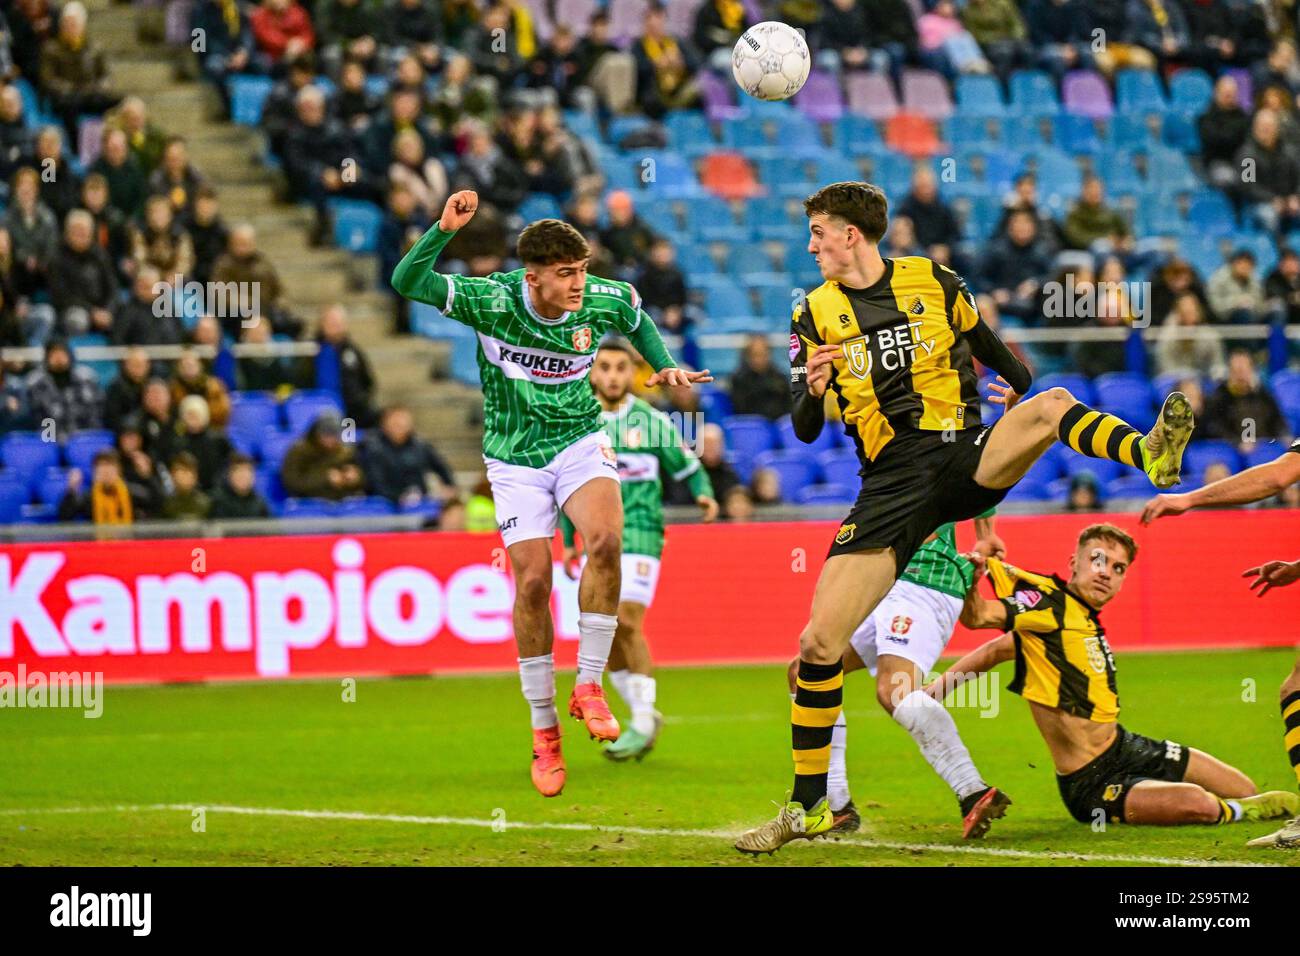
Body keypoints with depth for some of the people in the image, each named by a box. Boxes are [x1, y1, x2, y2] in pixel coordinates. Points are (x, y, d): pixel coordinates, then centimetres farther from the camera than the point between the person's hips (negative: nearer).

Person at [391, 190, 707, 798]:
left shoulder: (603, 302, -12)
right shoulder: (492, 301, -19)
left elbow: (638, 320, 14)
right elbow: (406, 282, -27)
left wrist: (664, 366, 0)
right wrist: (444, 229, -39)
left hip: (580, 442, 1)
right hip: (516, 460, -1)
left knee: (605, 539, -28)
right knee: (532, 583, -9)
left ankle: (589, 687, -15)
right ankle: (543, 729, 8)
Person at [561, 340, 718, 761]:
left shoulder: (651, 421, -1)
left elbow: (687, 466, 6)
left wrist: (704, 495, -13)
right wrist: (568, 543, 16)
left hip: (639, 532, -4)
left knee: (627, 623, -16)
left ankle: (643, 723, -8)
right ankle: (643, 715, 17)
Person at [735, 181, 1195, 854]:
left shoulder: (935, 283, 8)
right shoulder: (814, 314, 7)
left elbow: (990, 349, 22)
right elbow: (805, 430, 5)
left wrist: (1013, 388, 1)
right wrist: (813, 391, -16)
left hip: (968, 460, 0)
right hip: (892, 486, 0)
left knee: (1053, 404, -29)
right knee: (820, 641, -9)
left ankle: (1148, 453, -58)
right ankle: (808, 808, 5)